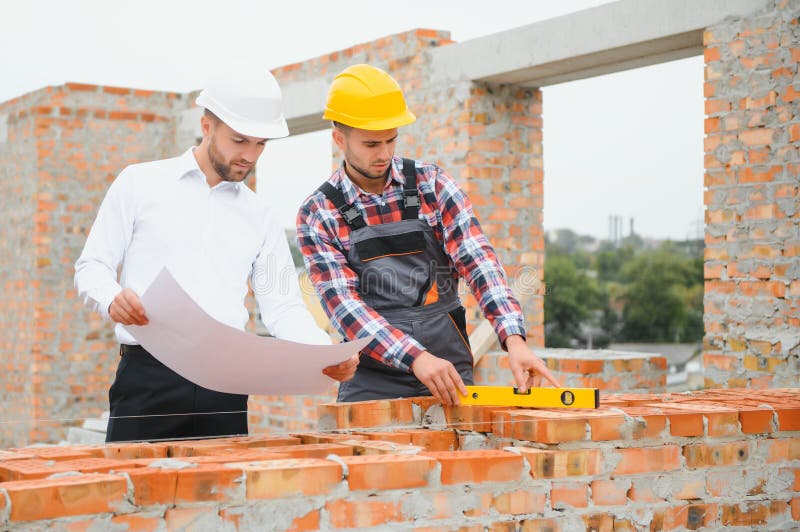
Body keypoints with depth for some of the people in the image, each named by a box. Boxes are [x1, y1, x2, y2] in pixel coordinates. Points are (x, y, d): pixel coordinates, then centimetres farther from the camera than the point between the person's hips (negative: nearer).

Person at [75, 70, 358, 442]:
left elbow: (283, 307, 11)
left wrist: (328, 354, -8)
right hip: (148, 376, -3)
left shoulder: (260, 218, 16)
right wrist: (112, 300, -19)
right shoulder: (140, 183, 7)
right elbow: (91, 266, 4)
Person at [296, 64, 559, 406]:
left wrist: (514, 340, -23)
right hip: (373, 382, -1)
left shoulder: (432, 183, 2)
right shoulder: (317, 215, -3)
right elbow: (343, 303, -12)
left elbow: (476, 261, -7)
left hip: (451, 371, 2)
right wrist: (415, 357, -26)